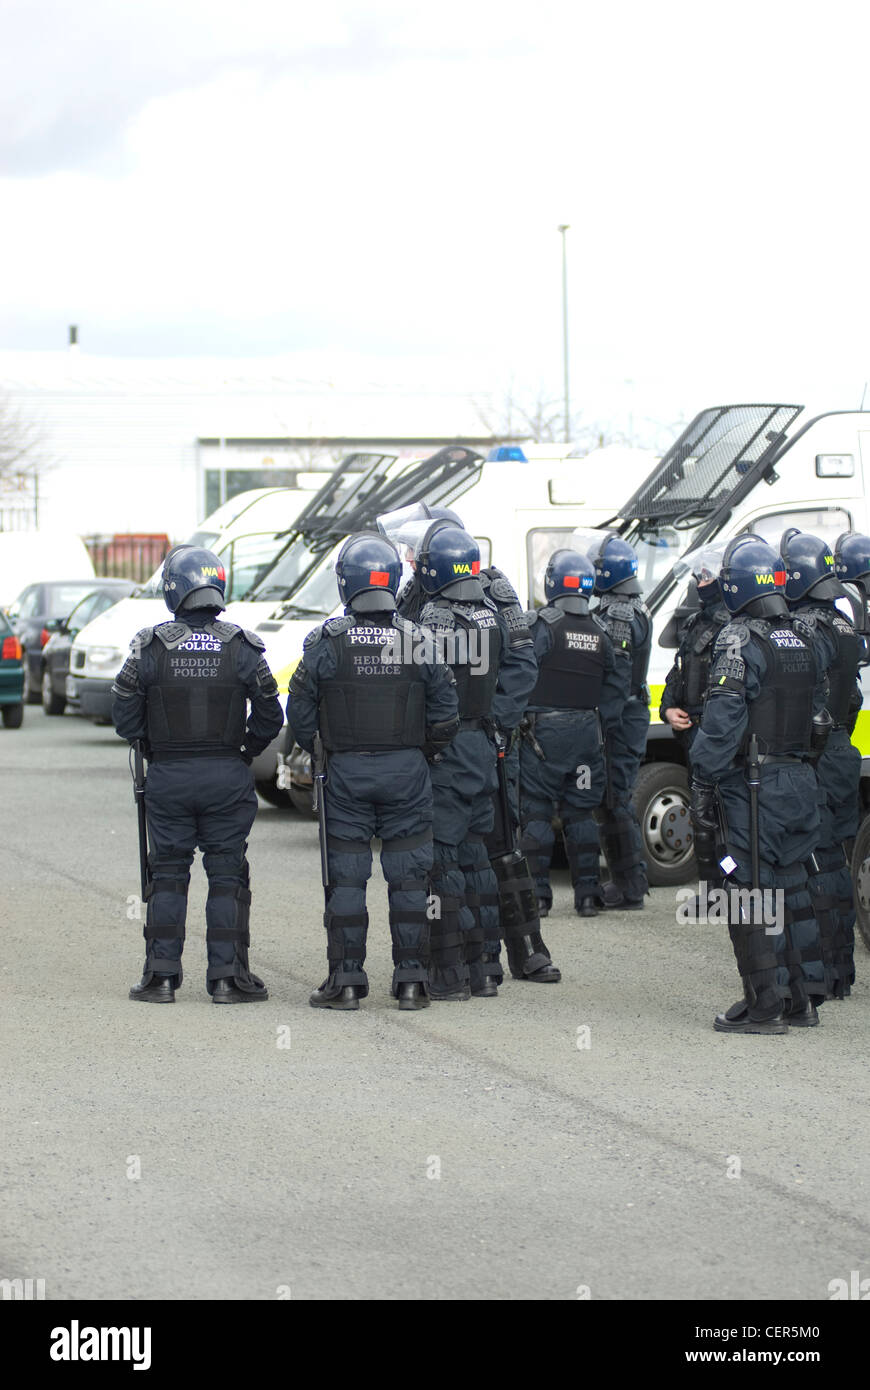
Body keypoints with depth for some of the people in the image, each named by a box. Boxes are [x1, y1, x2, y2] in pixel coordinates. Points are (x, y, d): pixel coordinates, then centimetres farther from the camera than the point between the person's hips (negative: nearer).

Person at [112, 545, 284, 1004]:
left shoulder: (150, 647, -5)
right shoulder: (242, 648, -4)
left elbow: (124, 716, -2)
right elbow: (269, 716, -1)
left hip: (167, 776, 0)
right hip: (227, 776, 0)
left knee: (167, 874, 9)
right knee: (227, 874, 5)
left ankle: (161, 976, 8)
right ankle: (227, 978, 4)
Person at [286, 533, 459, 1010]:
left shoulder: (326, 641, -7)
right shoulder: (418, 640, -1)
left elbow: (300, 710, -2)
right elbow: (445, 710, 2)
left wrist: (309, 749, 16)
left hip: (347, 771, -1)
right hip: (407, 770, 2)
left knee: (347, 877, 5)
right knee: (408, 877, 6)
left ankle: (346, 980, 6)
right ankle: (411, 980, 7)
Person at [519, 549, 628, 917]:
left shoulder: (541, 624, -9)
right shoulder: (600, 632, 8)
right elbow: (619, 683, 9)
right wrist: (602, 724, 13)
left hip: (544, 731, -5)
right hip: (586, 731, 5)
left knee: (536, 811, 2)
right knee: (581, 814, 11)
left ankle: (537, 894, 0)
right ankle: (587, 894, 10)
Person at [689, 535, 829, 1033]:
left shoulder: (741, 641, -14)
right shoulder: (804, 638, 10)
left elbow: (722, 721, -18)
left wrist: (704, 785, -14)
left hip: (754, 786, -7)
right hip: (802, 781, 8)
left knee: (753, 893, -2)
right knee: (792, 888, 15)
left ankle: (765, 1005, -2)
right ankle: (803, 998, 19)